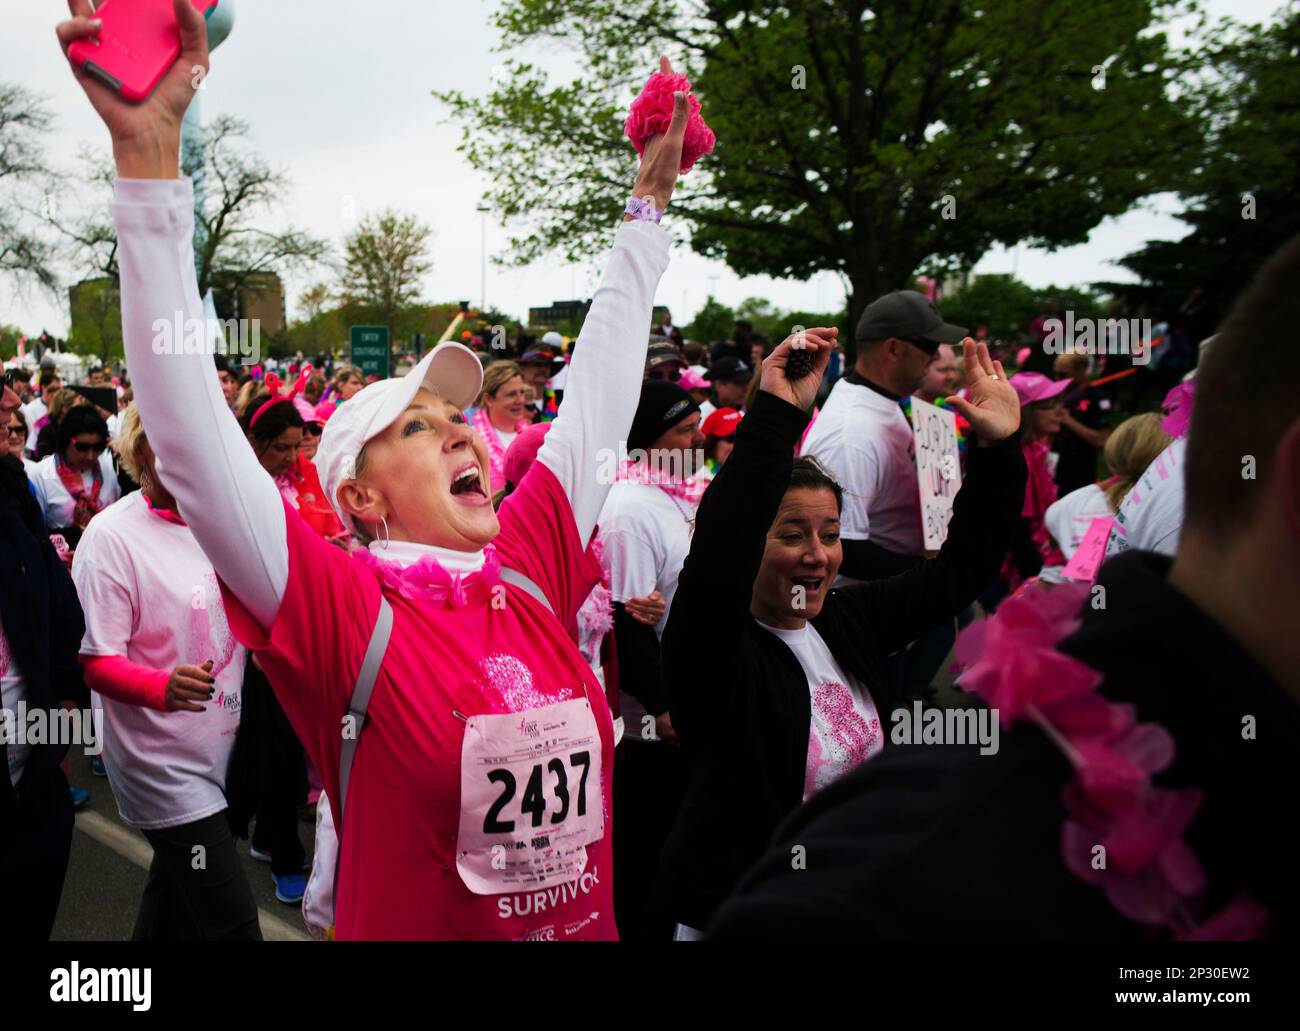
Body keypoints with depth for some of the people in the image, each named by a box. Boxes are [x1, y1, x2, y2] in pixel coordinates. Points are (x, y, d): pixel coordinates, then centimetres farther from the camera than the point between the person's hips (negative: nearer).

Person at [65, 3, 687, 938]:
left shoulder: (529, 571, -3)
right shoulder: (341, 610, -15)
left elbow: (600, 396, 6)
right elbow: (189, 431, -24)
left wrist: (650, 203, 12)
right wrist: (148, 152, -29)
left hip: (593, 922, 5)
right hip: (406, 922, -5)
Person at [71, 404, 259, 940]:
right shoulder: (111, 535, -16)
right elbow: (95, 660, -18)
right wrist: (163, 687, -36)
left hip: (221, 747, 7)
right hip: (164, 761, -6)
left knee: (177, 888, 22)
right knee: (232, 921, -7)